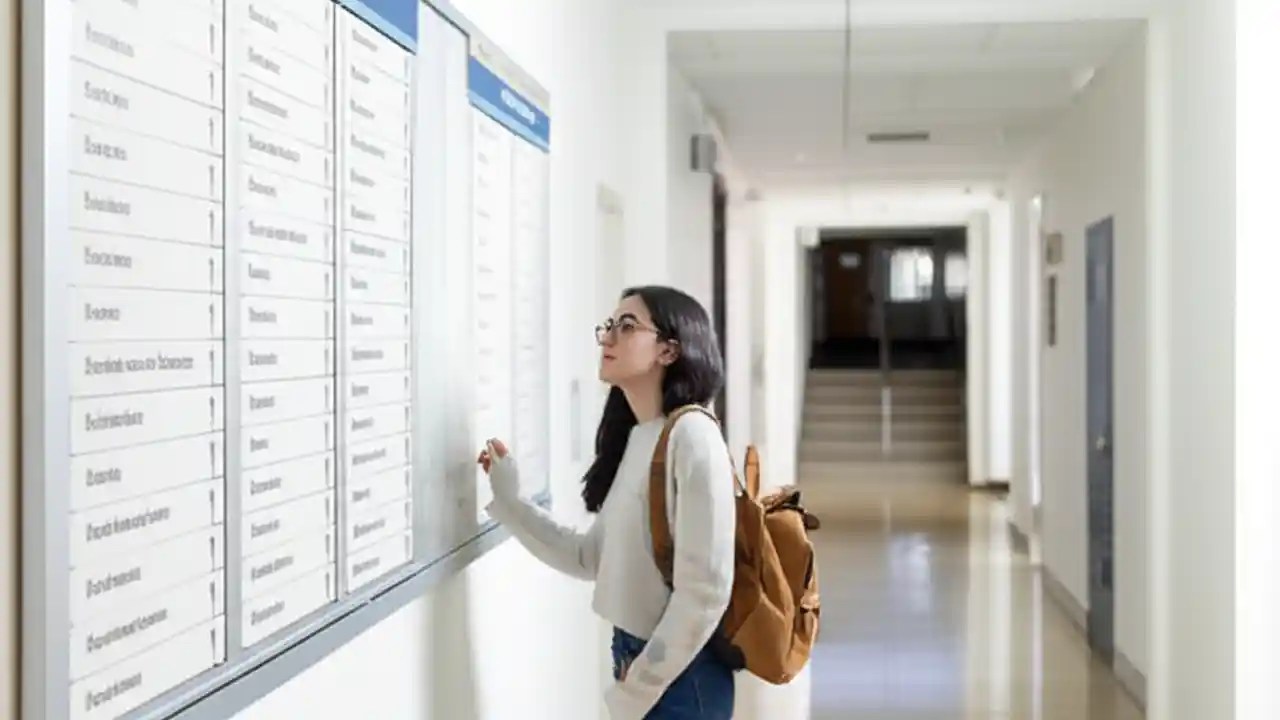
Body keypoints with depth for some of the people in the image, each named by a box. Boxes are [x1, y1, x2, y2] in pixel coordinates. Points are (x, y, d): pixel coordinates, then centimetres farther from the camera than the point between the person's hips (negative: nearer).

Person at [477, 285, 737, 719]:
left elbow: (705, 591, -21)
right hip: (634, 658, 7)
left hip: (679, 676, -7)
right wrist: (508, 500, 8)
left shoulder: (692, 436, -18)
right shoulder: (631, 436, 7)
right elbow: (592, 558, 11)